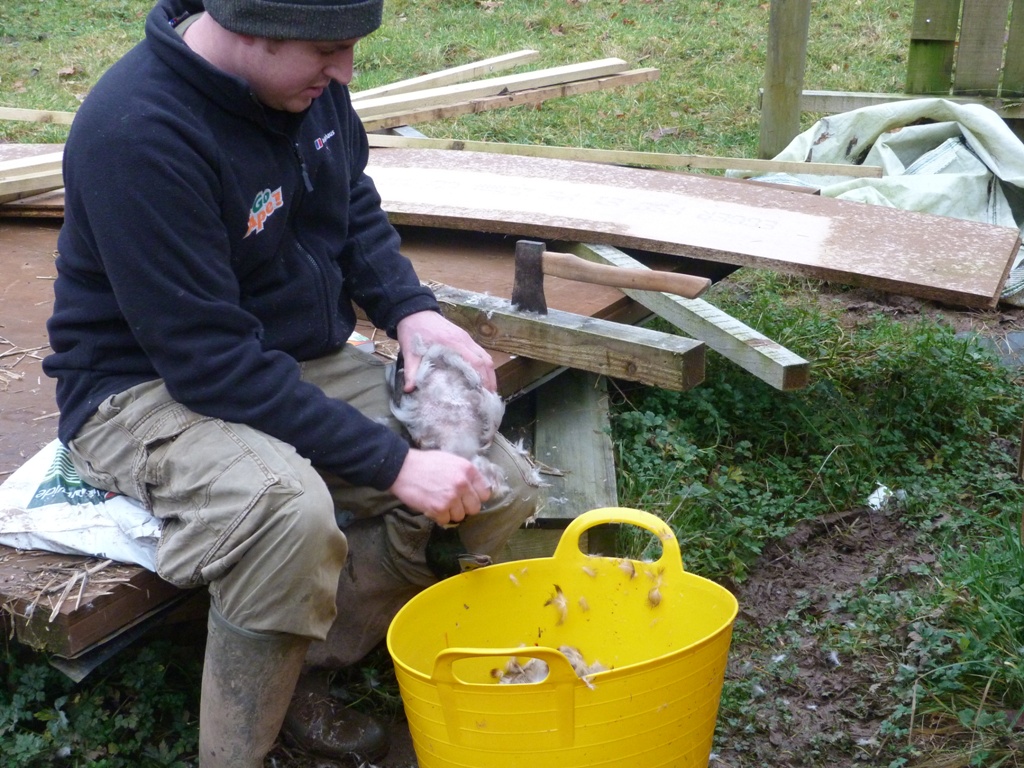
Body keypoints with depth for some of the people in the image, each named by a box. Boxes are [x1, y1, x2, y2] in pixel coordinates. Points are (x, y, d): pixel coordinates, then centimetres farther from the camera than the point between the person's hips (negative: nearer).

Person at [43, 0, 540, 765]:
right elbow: (210, 359, -28)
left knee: (502, 490, -7)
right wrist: (392, 462, -29)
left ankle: (301, 674, 6)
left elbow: (355, 208, 14)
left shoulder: (310, 82, -4)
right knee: (290, 512, -39)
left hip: (307, 360, 8)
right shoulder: (138, 134, -27)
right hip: (149, 386, -7)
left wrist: (412, 310, -6)